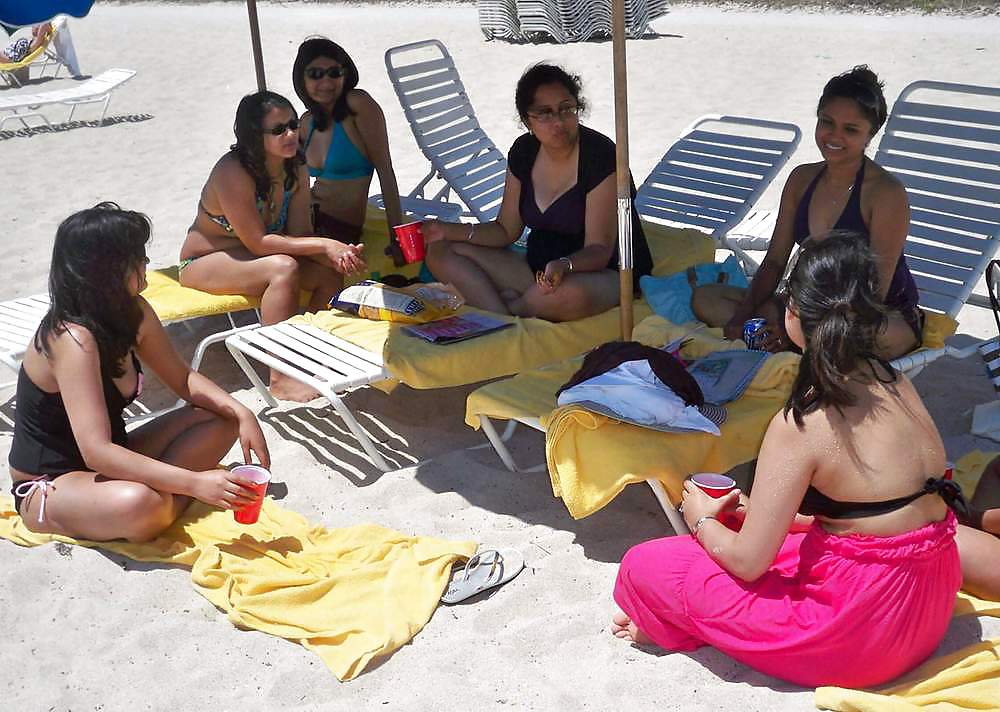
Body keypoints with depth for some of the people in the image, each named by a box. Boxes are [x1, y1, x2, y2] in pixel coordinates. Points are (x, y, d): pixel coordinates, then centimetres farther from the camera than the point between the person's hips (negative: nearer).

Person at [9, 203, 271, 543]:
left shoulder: (133, 313, -6)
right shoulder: (73, 340, -30)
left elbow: (183, 378, 7)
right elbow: (96, 452, -37)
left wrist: (241, 412, -11)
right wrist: (195, 483, -41)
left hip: (109, 462, 8)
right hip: (49, 487, -8)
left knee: (223, 419, -1)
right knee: (138, 504, -39)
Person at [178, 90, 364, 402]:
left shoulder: (296, 171, -6)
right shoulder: (232, 174, -28)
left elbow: (301, 234, -8)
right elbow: (258, 242, -29)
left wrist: (337, 253, -29)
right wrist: (324, 245, -31)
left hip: (249, 257, 7)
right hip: (204, 263, -7)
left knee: (331, 273, -16)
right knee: (283, 268, -34)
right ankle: (281, 380, -30)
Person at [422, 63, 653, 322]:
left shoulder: (600, 155, -18)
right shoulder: (524, 152, 1)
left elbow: (599, 249, -20)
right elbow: (506, 230, 8)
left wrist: (564, 266, -41)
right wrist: (448, 231, -7)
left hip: (603, 274, -6)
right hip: (539, 268, 6)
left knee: (573, 294, -43)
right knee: (440, 253, -4)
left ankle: (511, 306, -7)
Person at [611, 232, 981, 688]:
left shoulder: (800, 427, -23)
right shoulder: (897, 384, -1)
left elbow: (748, 561, -18)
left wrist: (703, 521, 4)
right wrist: (755, 510, 14)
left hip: (857, 640, -8)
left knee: (645, 566, -4)